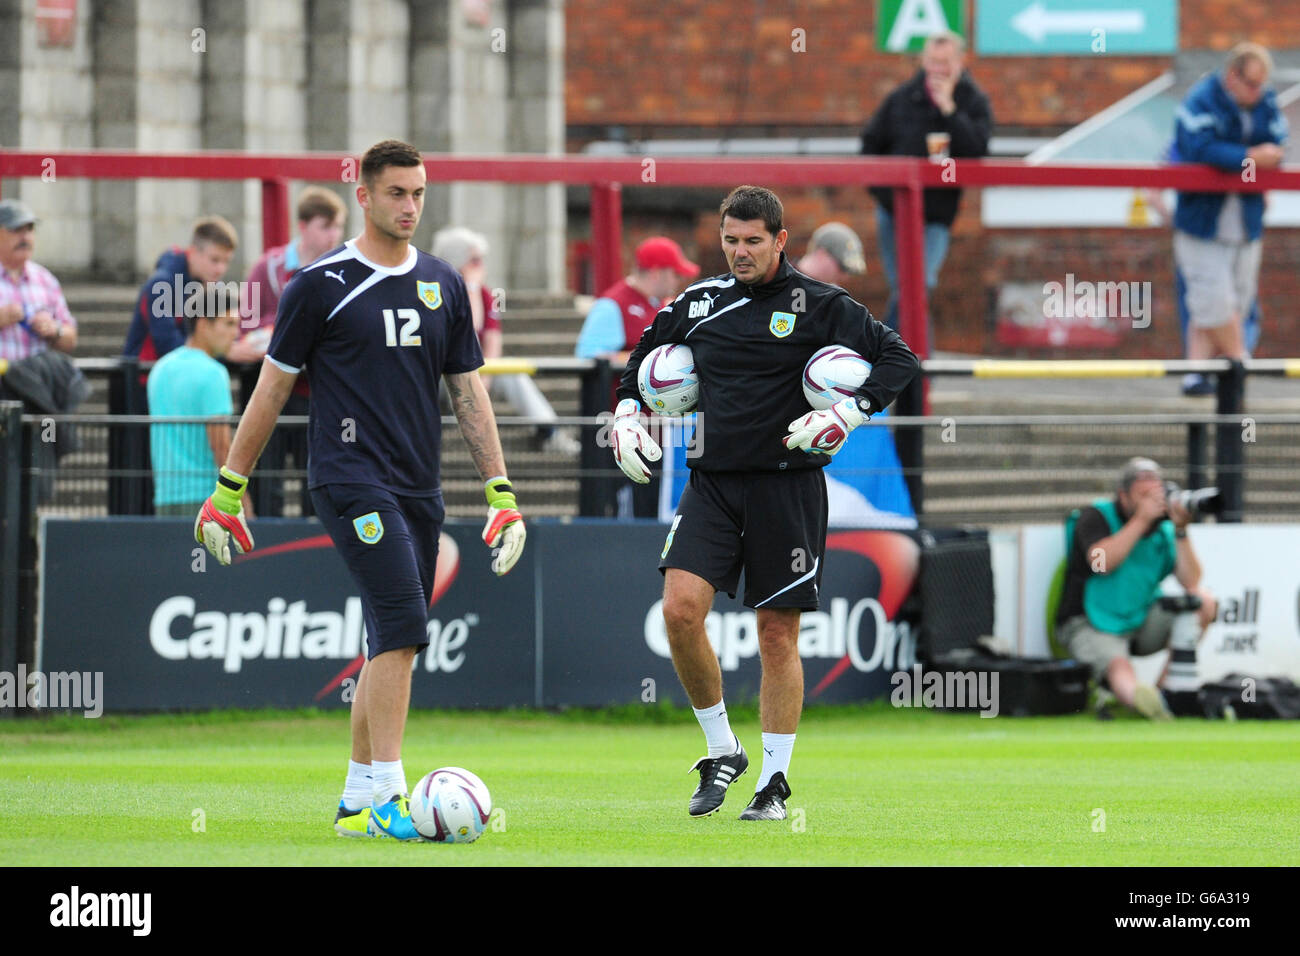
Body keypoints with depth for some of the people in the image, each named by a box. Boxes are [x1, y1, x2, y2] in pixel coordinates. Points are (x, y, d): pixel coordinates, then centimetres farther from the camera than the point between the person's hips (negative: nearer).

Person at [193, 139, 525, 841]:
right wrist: (228, 489, 4)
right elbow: (272, 387, 3)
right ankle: (388, 794, -21)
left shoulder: (442, 285, 13)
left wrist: (500, 493, 11)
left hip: (419, 490, 6)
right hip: (350, 479, -6)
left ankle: (358, 800, 16)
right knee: (402, 625, -20)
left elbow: (468, 393, 17)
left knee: (390, 645, 7)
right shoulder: (321, 284, -3)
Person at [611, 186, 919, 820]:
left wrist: (850, 414, -16)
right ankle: (722, 751, 4)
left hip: (786, 486, -3)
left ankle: (774, 781, 12)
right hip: (712, 482, 3)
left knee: (778, 636, 1)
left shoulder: (817, 305, -3)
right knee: (680, 609, -14)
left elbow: (899, 359, -4)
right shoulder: (699, 303, 8)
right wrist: (626, 414, 13)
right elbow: (645, 356, 26)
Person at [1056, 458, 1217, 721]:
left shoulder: (1163, 528, 7)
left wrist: (1180, 531, -14)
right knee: (1118, 667, -36)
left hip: (1140, 622, 6)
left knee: (1205, 603, -9)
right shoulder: (1095, 518, -5)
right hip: (1091, 627, -6)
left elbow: (1191, 581, -2)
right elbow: (1102, 562, -25)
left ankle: (1166, 686, -14)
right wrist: (1141, 519, -23)